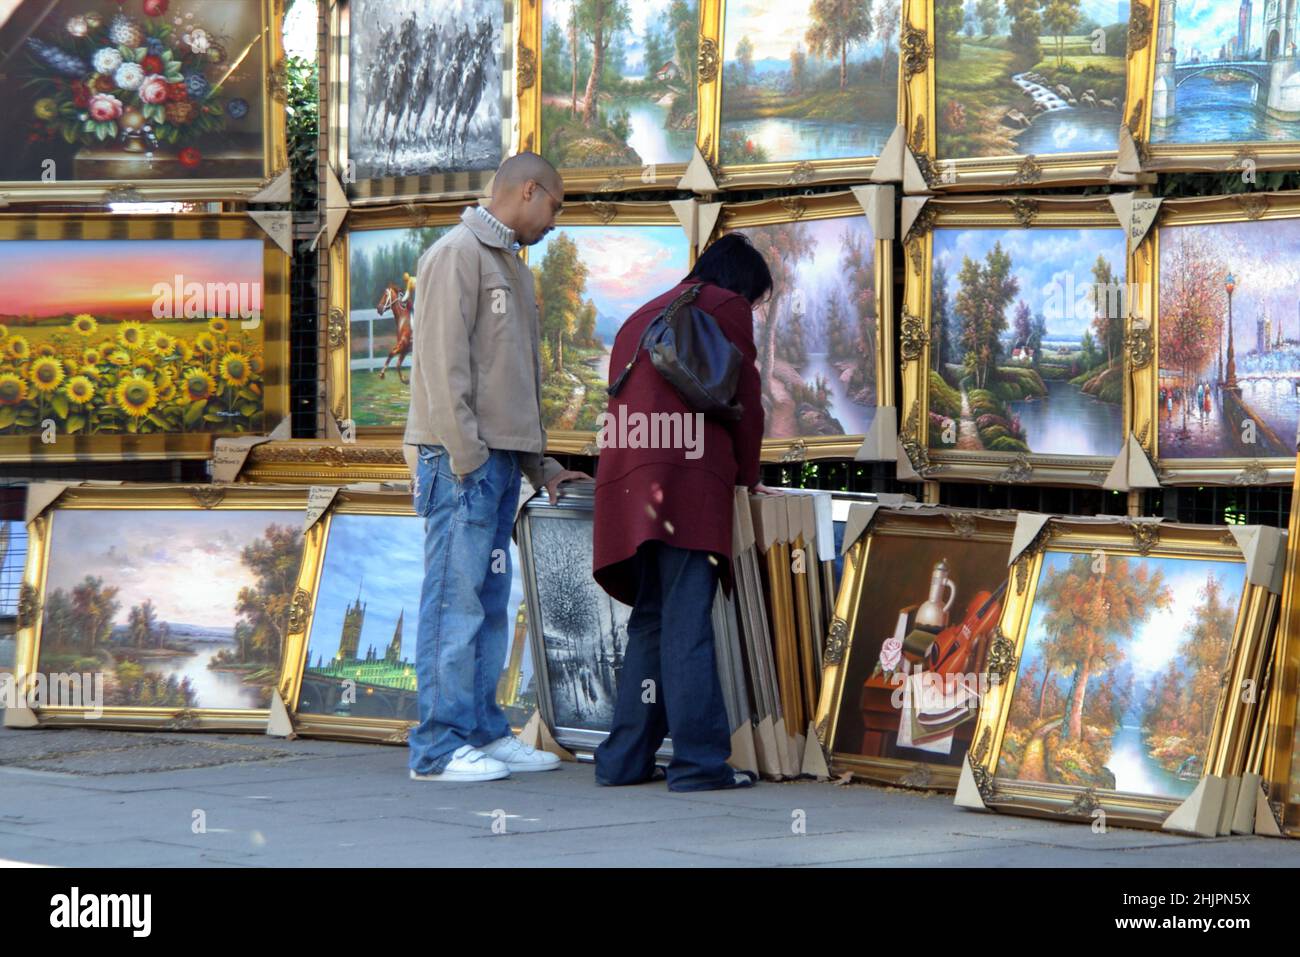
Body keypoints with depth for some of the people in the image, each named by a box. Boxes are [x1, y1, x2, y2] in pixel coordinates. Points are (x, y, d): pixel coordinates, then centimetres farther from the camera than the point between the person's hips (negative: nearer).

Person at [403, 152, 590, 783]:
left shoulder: (514, 269, 22)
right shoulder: (457, 255, -7)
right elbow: (443, 362, -14)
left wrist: (541, 465, 19)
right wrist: (466, 455, -18)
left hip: (503, 461, 9)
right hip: (462, 460, -9)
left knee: (490, 605, 10)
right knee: (456, 601, -9)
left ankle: (484, 733, 14)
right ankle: (439, 747, -9)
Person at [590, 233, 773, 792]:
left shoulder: (643, 318, 31)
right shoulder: (726, 306, 10)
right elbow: (744, 397, 6)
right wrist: (747, 476, 20)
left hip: (625, 481, 7)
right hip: (688, 475, -7)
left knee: (650, 620, 12)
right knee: (688, 624, -11)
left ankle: (626, 759, 9)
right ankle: (698, 761, -14)